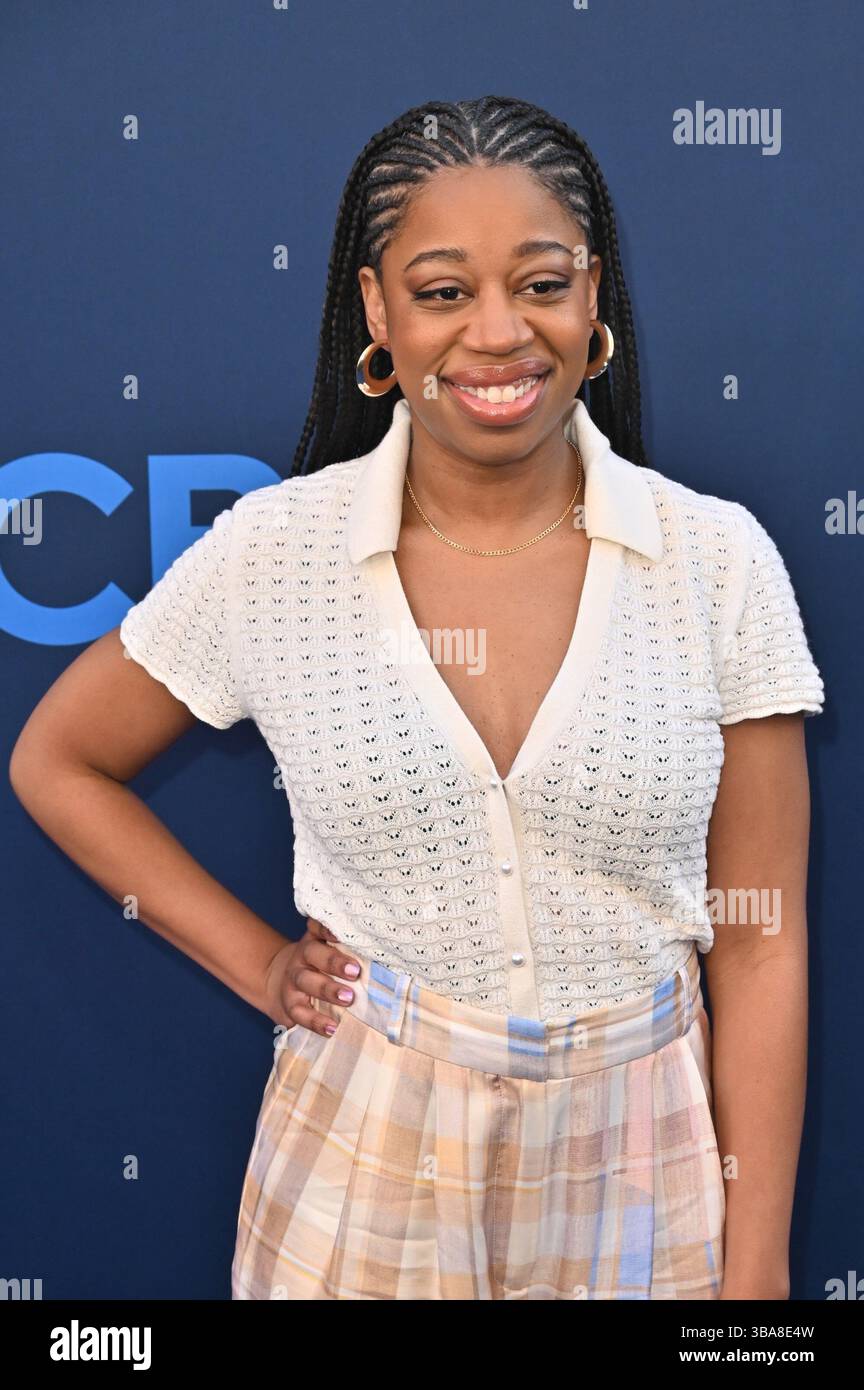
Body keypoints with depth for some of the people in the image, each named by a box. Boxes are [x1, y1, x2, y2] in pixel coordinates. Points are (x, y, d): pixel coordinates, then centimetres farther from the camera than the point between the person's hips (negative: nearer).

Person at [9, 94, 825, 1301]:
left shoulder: (719, 559, -11)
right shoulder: (269, 552, -11)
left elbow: (759, 943, -7)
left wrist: (757, 1268, -5)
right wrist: (256, 963, -3)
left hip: (646, 1159, 1)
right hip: (368, 1151, 0)